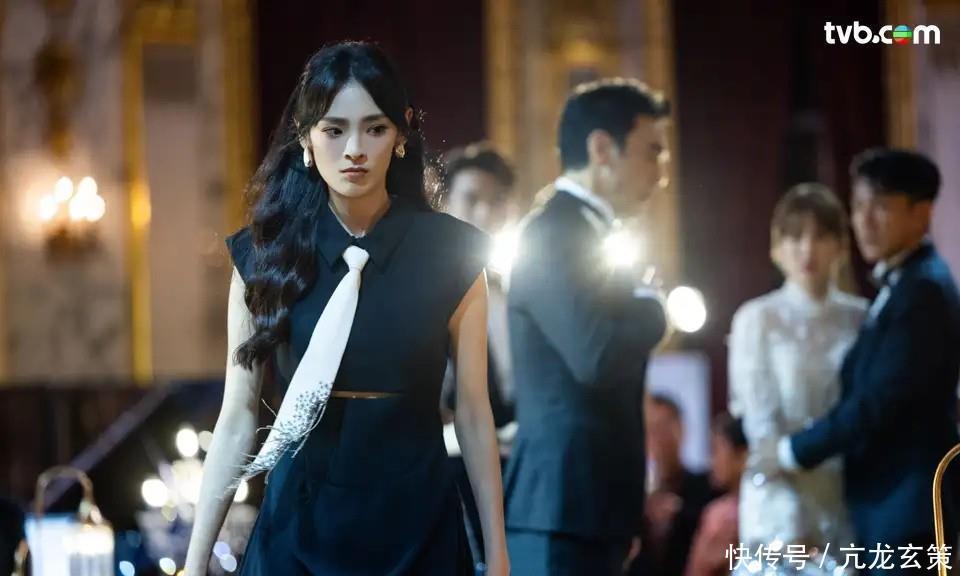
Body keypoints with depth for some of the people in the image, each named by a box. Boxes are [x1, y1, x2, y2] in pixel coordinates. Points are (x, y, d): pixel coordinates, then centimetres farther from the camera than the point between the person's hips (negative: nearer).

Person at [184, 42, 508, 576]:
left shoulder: (450, 252, -5)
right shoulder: (264, 254, -3)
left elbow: (474, 413, -1)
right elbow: (238, 418, -3)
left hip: (417, 523, 0)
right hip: (298, 525, 0)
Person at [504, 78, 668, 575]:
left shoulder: (586, 233, 19)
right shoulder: (552, 235, -13)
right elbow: (597, 357, -27)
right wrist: (653, 307, -7)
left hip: (588, 507, 10)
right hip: (562, 510, -10)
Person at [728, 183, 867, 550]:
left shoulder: (861, 318, 5)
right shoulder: (758, 319, -2)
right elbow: (760, 423, -5)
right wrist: (791, 526, -12)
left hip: (855, 503, 2)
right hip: (783, 508, -2)